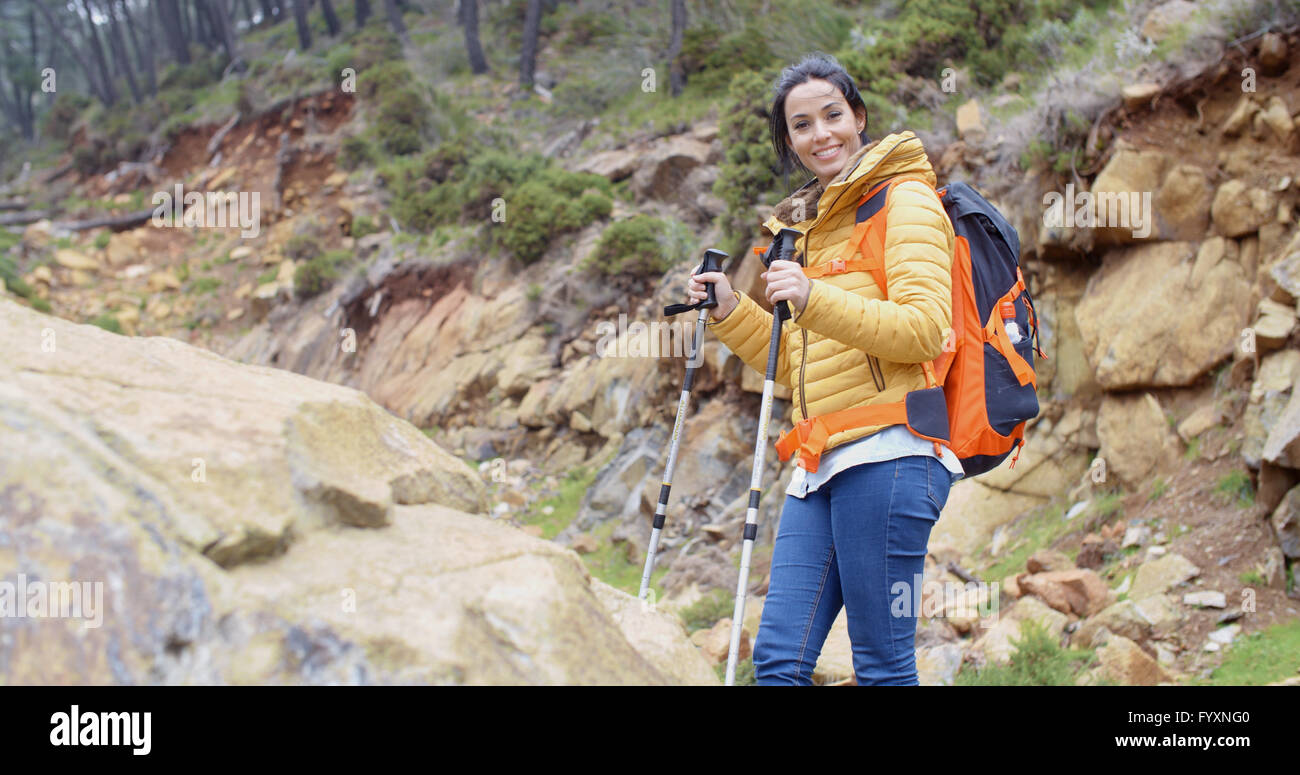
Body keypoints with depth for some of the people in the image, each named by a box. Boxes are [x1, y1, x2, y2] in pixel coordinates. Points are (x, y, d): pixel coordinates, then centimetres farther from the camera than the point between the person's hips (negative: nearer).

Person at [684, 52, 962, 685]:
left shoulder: (905, 200, 2)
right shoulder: (809, 225, 26)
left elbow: (925, 329, -12)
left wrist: (815, 301, -22)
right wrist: (729, 312, 13)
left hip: (888, 451, -7)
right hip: (820, 467, 8)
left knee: (882, 666, -6)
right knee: (777, 658, -1)